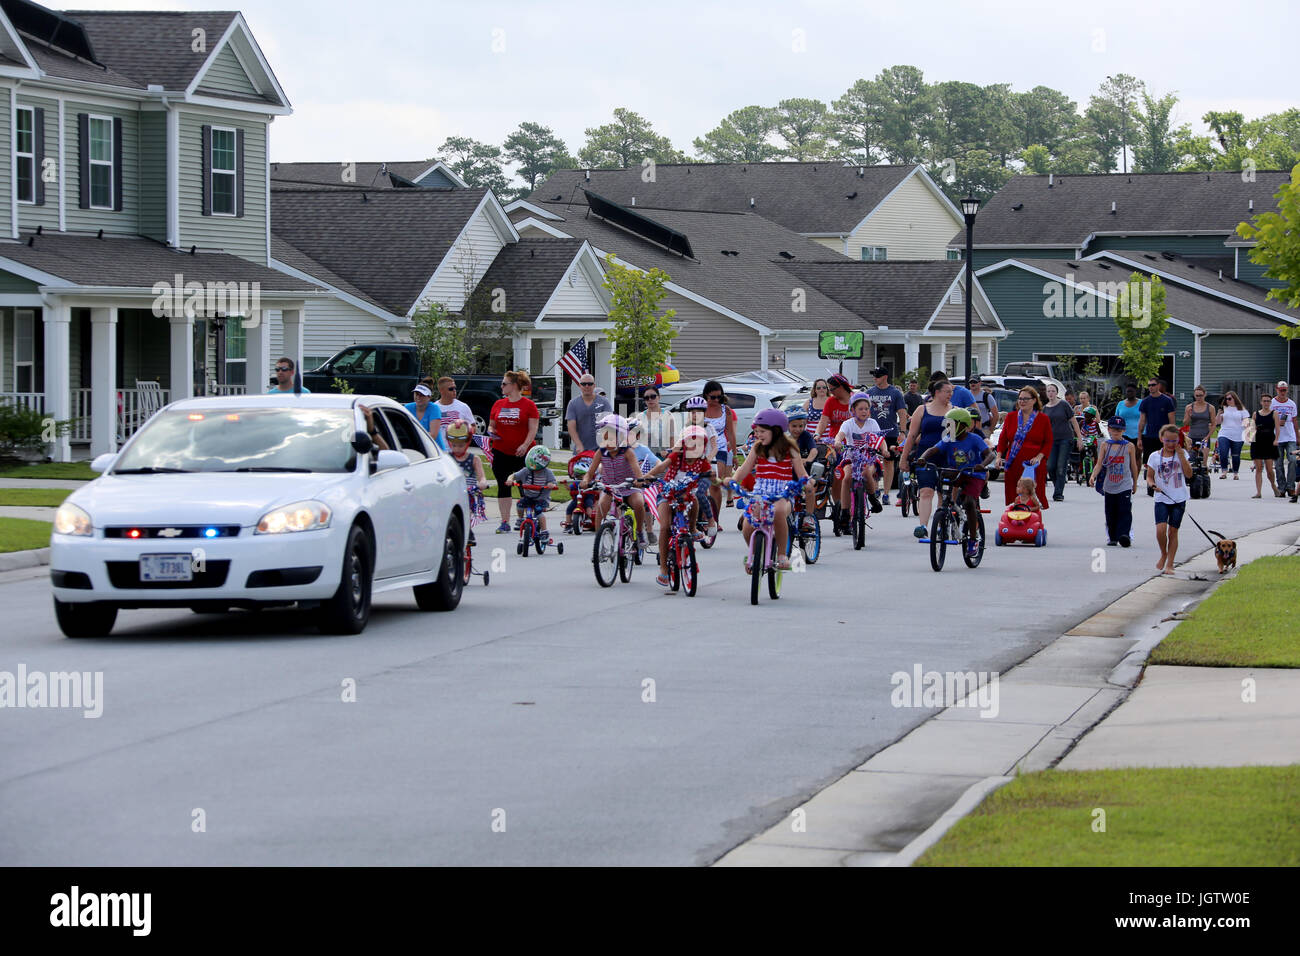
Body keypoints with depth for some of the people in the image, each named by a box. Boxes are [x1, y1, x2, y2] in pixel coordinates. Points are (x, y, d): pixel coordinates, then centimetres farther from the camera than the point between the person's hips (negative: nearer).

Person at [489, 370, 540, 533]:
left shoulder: (528, 405, -2)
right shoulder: (498, 404, 11)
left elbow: (533, 429, -6)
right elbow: (491, 425, 19)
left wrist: (525, 445, -19)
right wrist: (491, 432, -3)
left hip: (522, 454, -4)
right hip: (501, 452, 4)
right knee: (503, 487, 2)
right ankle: (505, 523, 5)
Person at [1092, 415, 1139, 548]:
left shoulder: (1129, 446, -1)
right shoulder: (1105, 445, 3)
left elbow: (1133, 466, 8)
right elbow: (1099, 464, -1)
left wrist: (1135, 483, 15)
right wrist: (1093, 476, -18)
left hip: (1125, 486, -2)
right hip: (1109, 486, 2)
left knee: (1125, 512, -14)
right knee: (1111, 513, 10)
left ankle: (1124, 535, -23)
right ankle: (1112, 537, 21)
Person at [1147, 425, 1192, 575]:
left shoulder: (1182, 454, 3)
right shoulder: (1155, 456, 3)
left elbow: (1189, 474, -7)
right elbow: (1149, 476, 8)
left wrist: (1181, 454, -11)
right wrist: (1152, 485, -14)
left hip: (1179, 499, 0)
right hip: (1162, 499, 0)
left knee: (1173, 531, 1)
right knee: (1161, 529, -16)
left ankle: (1169, 564, 9)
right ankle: (1163, 554, 11)